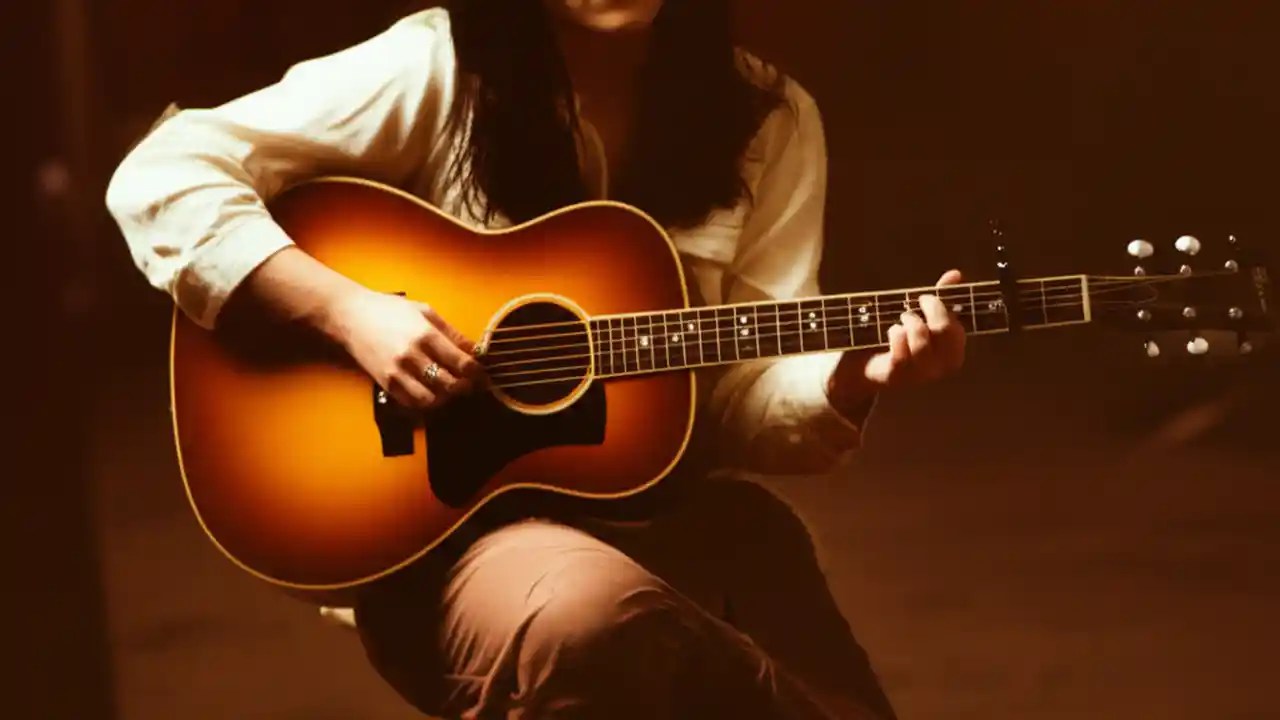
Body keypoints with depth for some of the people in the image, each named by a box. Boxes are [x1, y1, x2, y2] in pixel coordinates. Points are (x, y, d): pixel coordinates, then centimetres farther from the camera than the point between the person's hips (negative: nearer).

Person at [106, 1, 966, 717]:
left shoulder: (769, 123, 4)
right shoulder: (436, 70, -6)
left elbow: (742, 392, 1)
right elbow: (160, 178, -9)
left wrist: (851, 381, -20)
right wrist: (348, 311, -20)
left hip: (674, 507, 3)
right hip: (446, 516, -3)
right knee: (589, 615, -36)